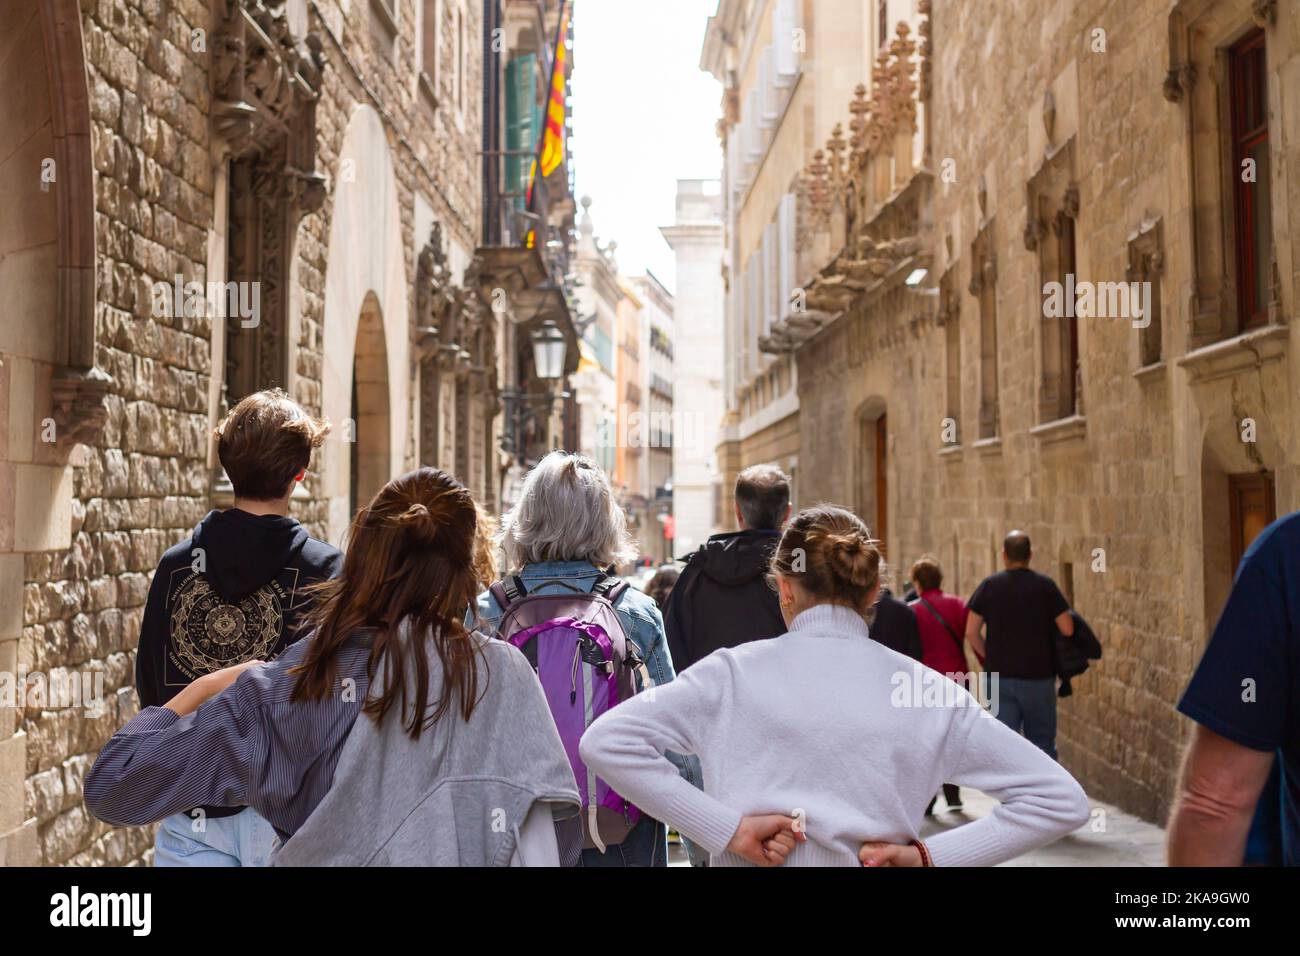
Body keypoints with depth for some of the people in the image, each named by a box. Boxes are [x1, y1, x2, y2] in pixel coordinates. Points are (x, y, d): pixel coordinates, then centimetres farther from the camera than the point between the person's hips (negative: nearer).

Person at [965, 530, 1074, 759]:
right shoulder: (1045, 585, -4)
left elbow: (971, 632, -3)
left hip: (1000, 674, 1)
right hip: (1038, 675, -1)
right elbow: (1068, 629, -6)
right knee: (1042, 742, 13)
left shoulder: (989, 585, -1)